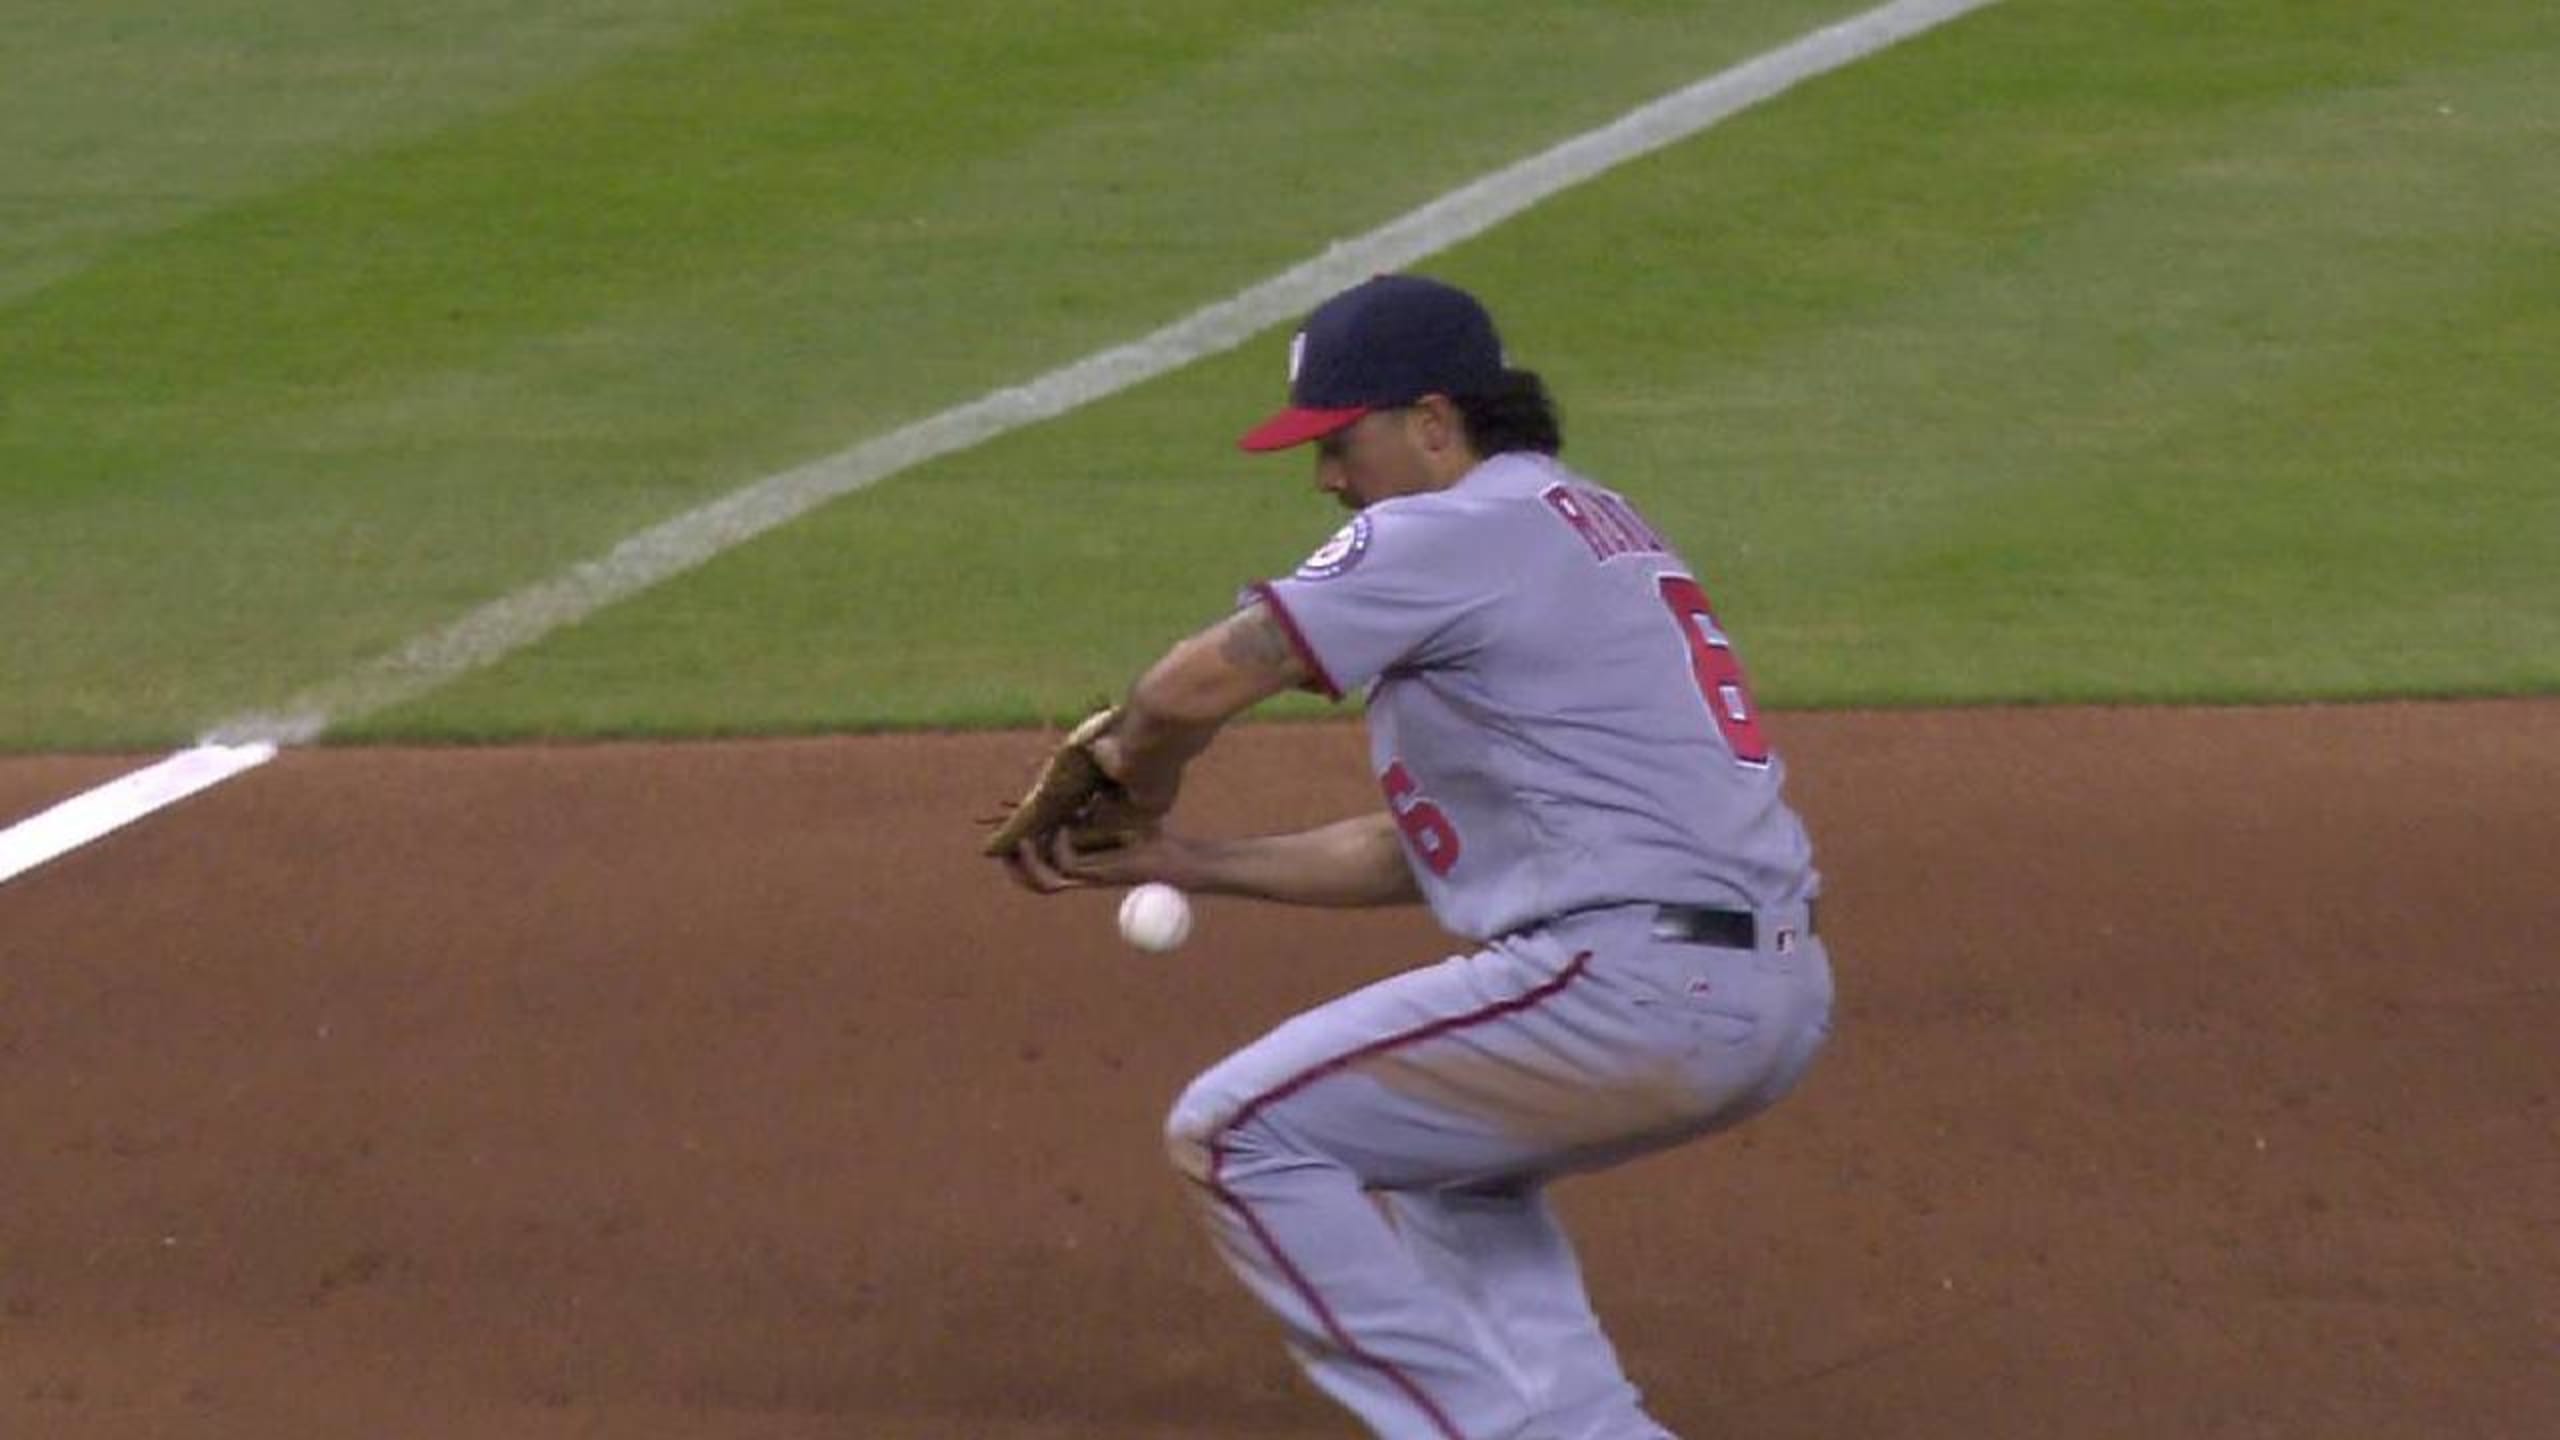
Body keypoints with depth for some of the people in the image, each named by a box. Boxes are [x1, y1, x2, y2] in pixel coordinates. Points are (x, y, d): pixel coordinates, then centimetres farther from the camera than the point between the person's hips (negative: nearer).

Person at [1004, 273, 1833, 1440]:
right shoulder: (1588, 527, 24)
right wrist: (1177, 862, 22)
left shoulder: (1450, 533, -5)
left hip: (1640, 988, -10)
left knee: (1238, 1131, 0)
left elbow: (1193, 690, -14)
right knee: (1444, 1149, 33)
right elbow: (1426, 851, 24)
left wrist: (1133, 770, 10)